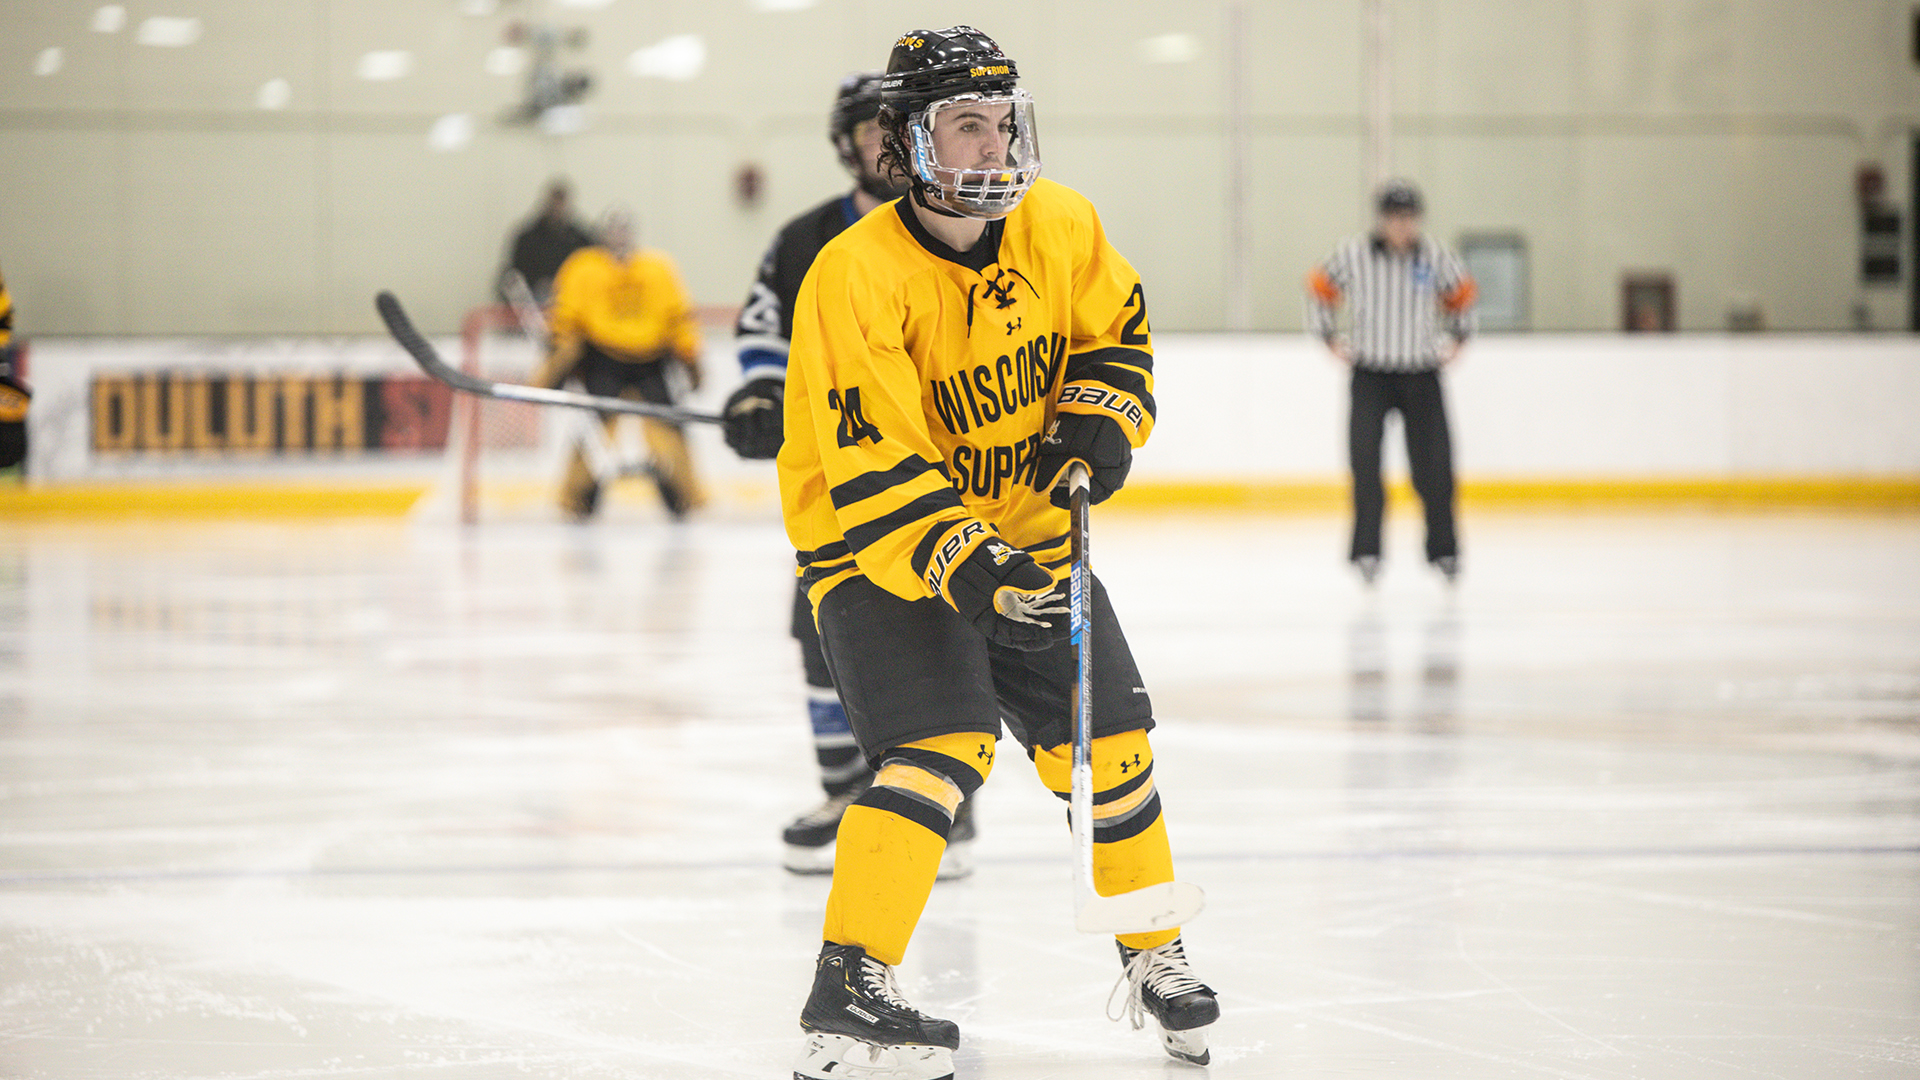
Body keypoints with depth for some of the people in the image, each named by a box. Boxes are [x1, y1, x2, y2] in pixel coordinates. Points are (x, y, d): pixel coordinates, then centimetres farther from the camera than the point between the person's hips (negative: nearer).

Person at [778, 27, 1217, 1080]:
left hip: (1025, 535, 6)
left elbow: (1114, 327, 11)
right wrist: (962, 567, -38)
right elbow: (872, 468, -28)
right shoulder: (855, 277, -25)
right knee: (940, 745, -24)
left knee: (1107, 739, 7)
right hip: (880, 553, -6)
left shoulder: (1060, 226, -6)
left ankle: (1154, 955, 28)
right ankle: (847, 994, -24)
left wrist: (1097, 419, -9)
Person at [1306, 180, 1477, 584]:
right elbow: (1320, 289, 9)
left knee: (1434, 468, 1)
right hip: (1370, 374, -1)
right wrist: (1332, 337, 6)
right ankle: (1366, 551, -5)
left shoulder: (1435, 257, -2)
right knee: (1365, 463, -10)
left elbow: (1462, 294, 17)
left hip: (1421, 375, 1)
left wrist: (1455, 337, 11)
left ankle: (1443, 550, 17)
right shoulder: (1352, 255, -6)